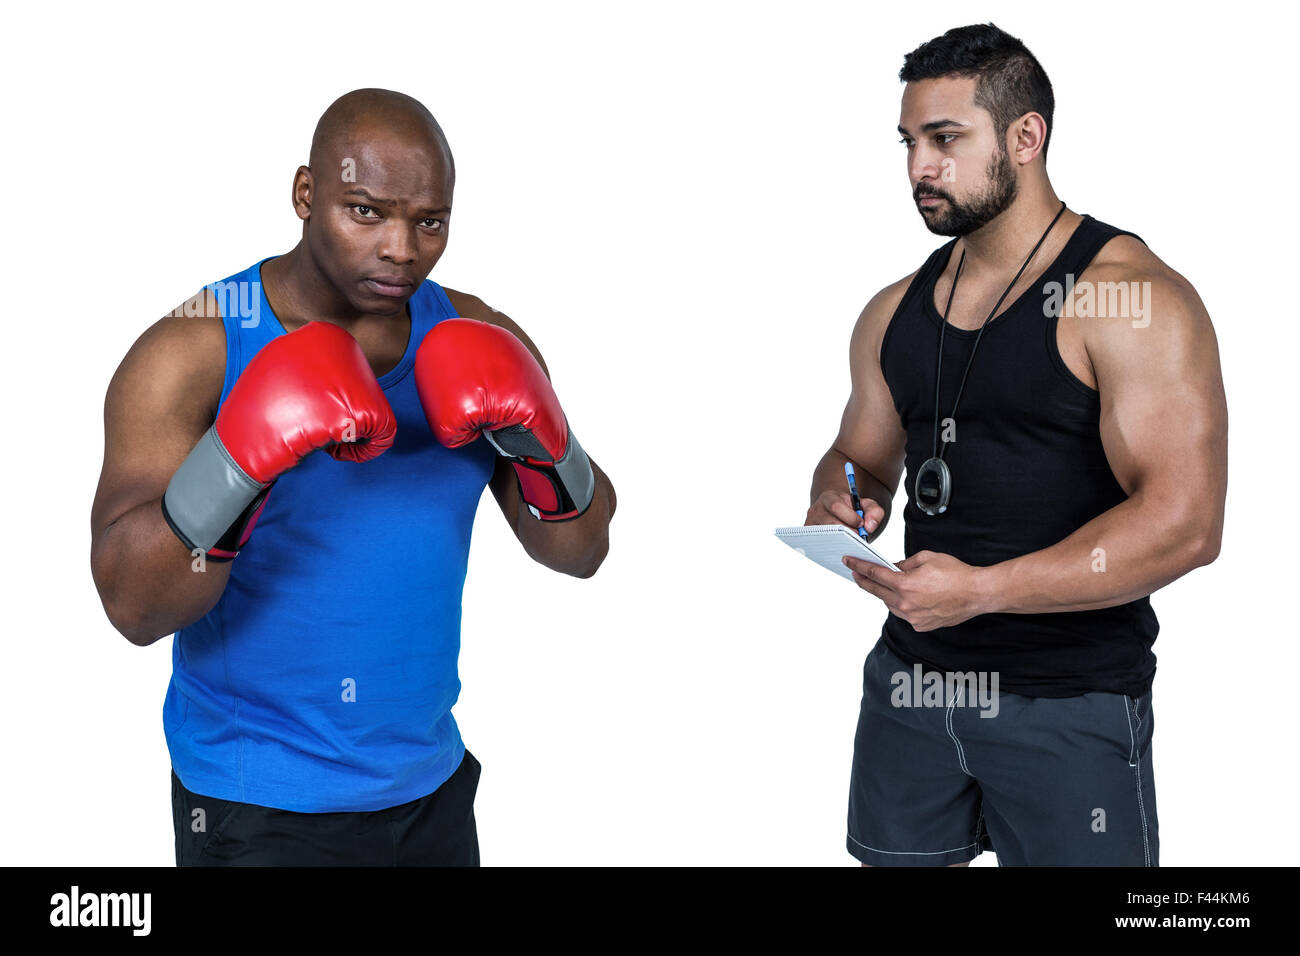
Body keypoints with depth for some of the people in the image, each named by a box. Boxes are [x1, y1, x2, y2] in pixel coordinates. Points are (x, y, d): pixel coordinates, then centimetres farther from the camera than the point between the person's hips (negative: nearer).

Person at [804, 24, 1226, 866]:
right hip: (914, 675, 6)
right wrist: (842, 501, -4)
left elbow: (1184, 523, -20)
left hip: (1070, 705, -5)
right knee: (892, 855, 15)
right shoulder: (894, 312, 8)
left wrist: (981, 589, -25)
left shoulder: (1130, 298, -13)